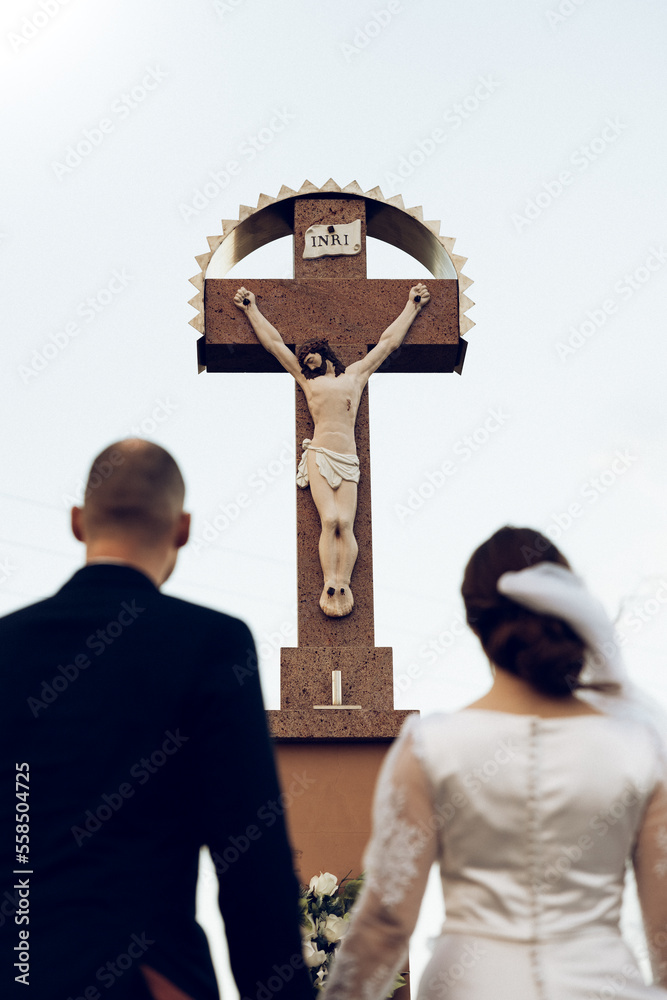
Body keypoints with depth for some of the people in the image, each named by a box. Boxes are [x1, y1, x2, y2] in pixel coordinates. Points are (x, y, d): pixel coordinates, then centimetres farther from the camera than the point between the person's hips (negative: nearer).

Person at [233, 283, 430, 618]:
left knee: (345, 524, -14)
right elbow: (274, 342, 30)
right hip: (319, 455, -1)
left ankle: (343, 586, -20)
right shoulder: (306, 380, 23)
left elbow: (389, 342, 30)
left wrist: (412, 307, 36)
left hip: (348, 461, 1)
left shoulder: (356, 375, 23)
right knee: (329, 520, -17)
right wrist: (252, 310, 36)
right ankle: (329, 587, -22)